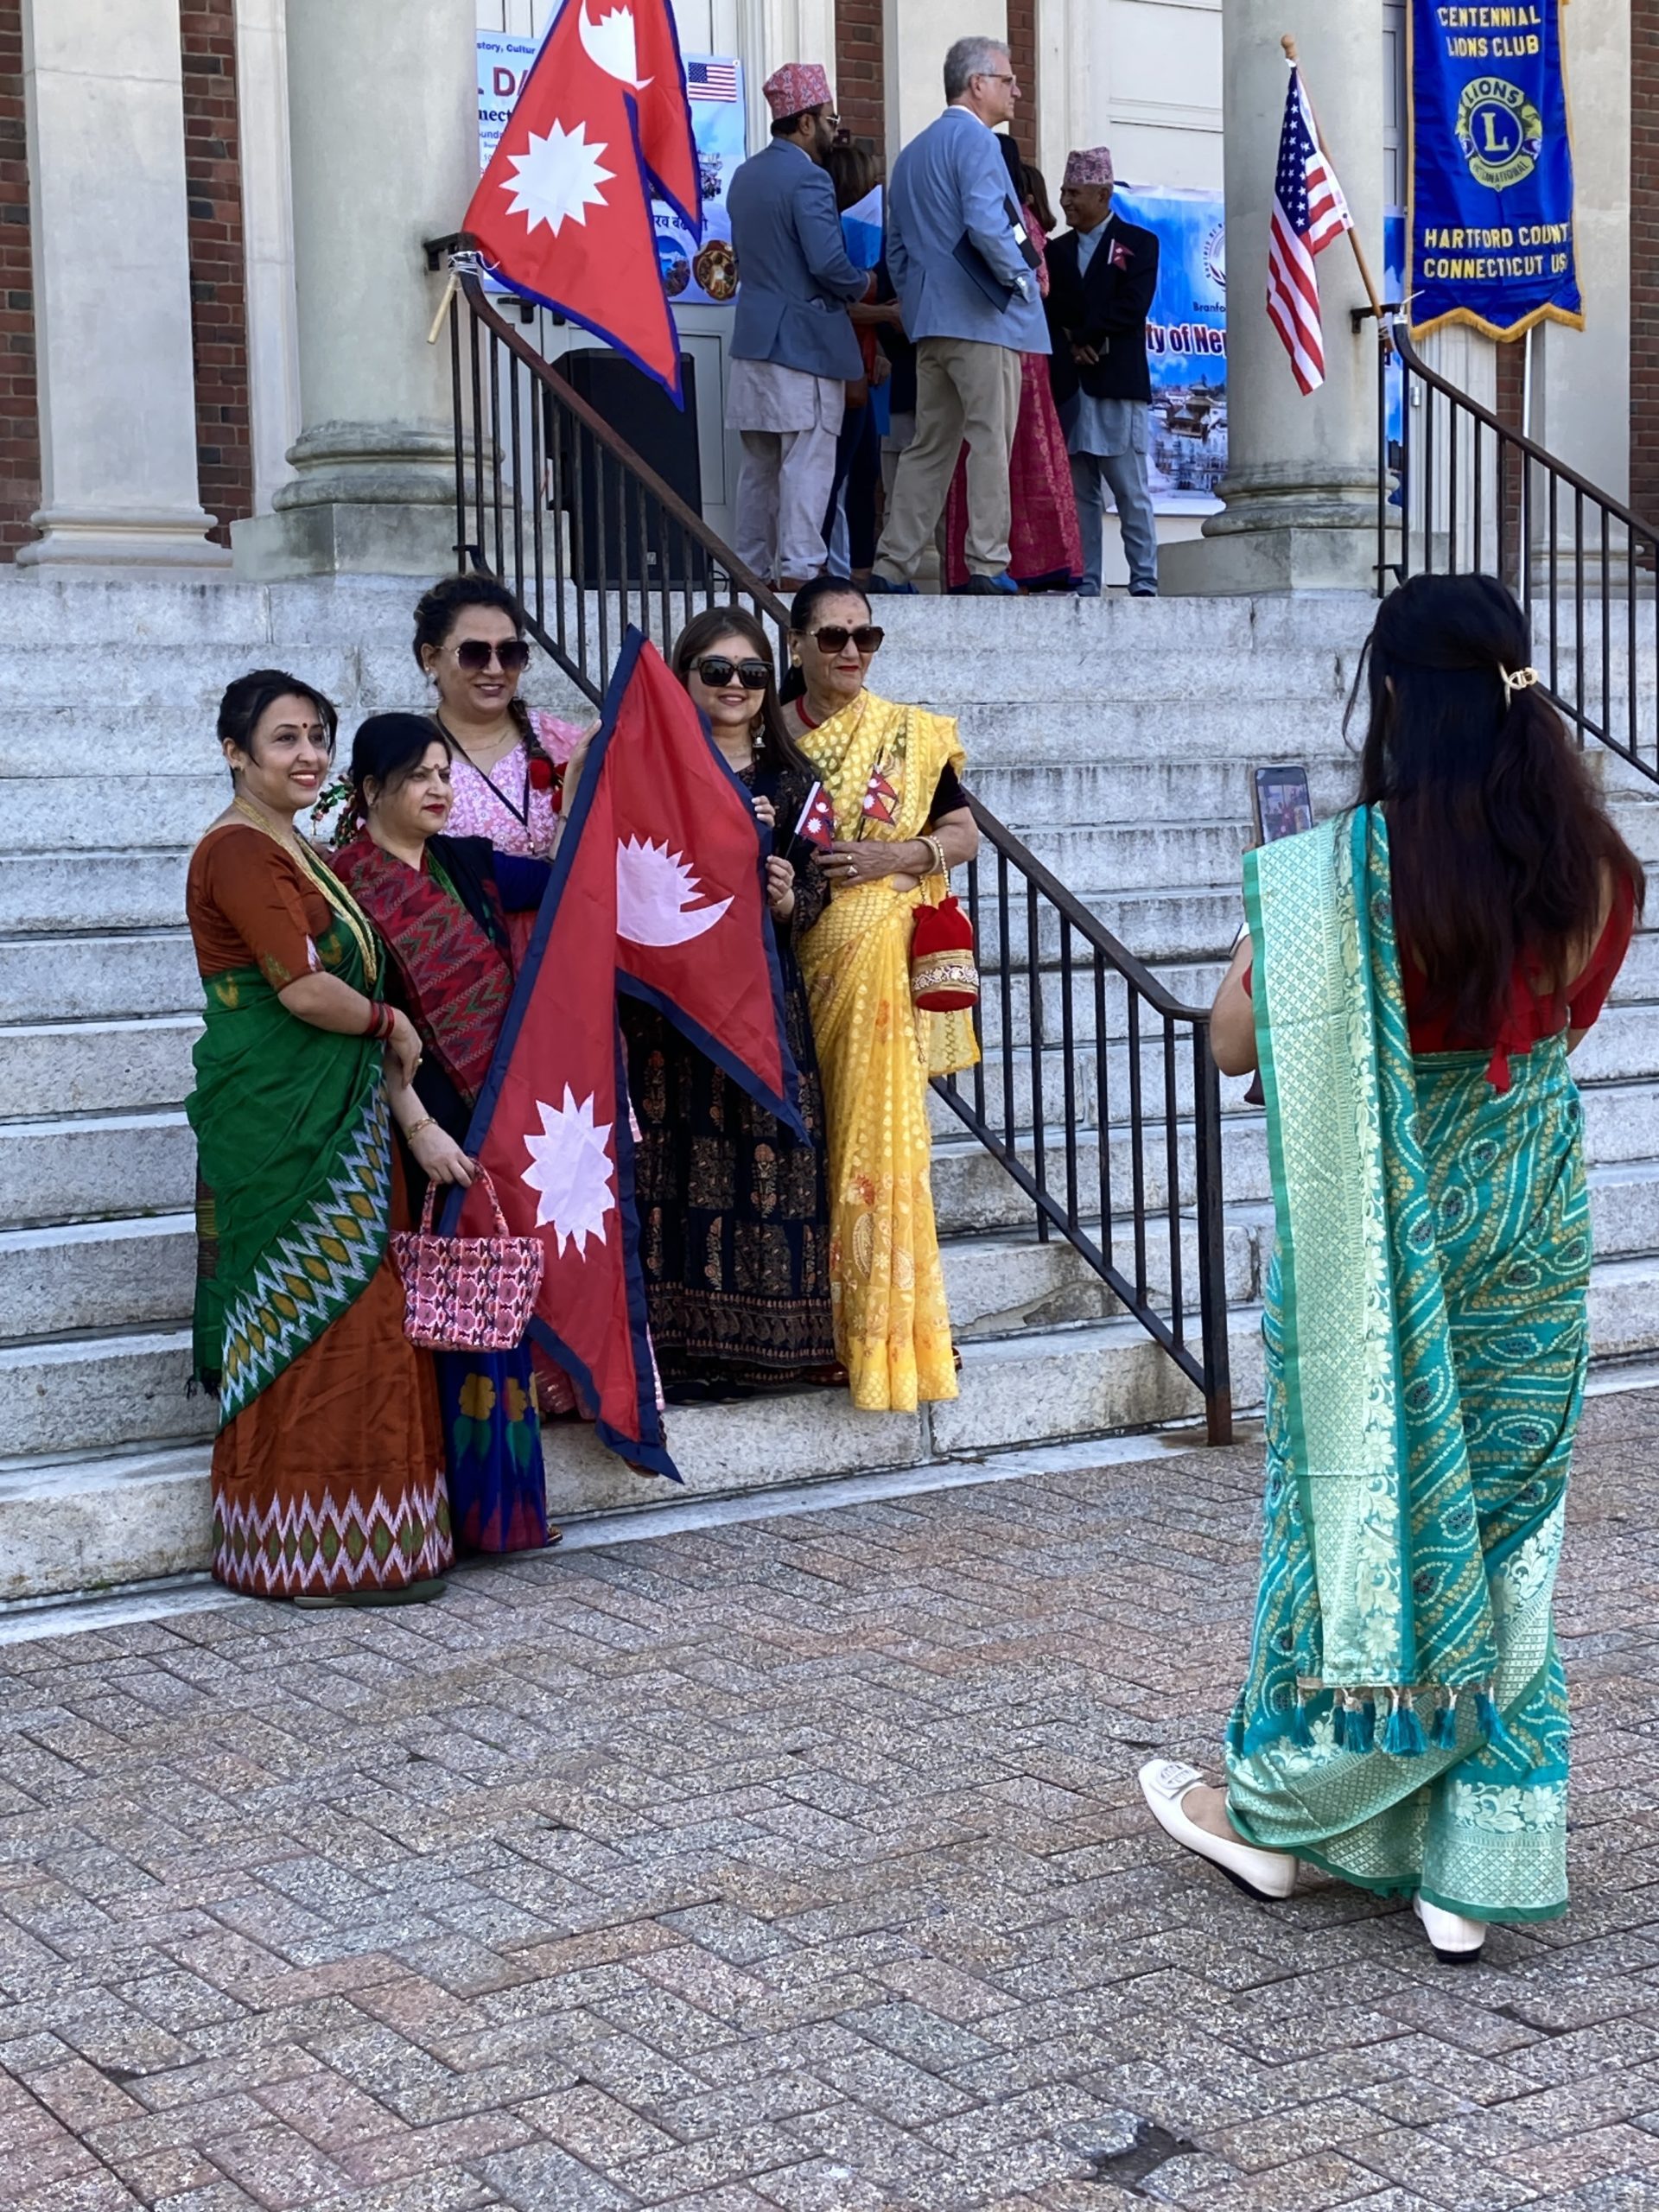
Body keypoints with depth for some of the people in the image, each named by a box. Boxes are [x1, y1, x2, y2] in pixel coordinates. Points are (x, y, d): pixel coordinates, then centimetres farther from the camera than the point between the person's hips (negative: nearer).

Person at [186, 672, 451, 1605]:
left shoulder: (302, 854, 18)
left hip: (336, 1114, 9)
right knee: (314, 1316, -6)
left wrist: (407, 1107, 9)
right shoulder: (237, 852, -11)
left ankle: (357, 1539, 16)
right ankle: (315, 1552, 2)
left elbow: (354, 988, 17)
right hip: (278, 1121, -9)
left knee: (356, 1314, 10)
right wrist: (392, 1023, -3)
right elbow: (303, 988, -20)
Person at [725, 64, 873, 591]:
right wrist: (862, 284, -2)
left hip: (753, 339, 8)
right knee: (807, 464, -6)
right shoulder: (808, 179, -14)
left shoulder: (745, 175, 13)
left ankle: (753, 571, 12)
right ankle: (797, 570, -9)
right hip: (805, 343, -8)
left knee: (759, 465, 11)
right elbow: (829, 264, -21)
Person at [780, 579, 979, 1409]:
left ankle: (887, 1325, 3)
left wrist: (892, 856, -10)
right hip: (796, 962, 1)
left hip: (882, 965, -1)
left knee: (877, 1136, -4)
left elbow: (963, 834, 6)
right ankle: (818, 1314, 10)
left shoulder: (912, 735, 7)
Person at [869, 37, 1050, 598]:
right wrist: (1021, 275, -8)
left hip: (931, 325, 8)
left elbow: (896, 249, 22)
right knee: (991, 442, -7)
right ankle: (988, 567, -9)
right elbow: (985, 221, -21)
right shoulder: (973, 138, -6)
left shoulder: (912, 153, 21)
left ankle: (892, 567, 6)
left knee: (929, 447, 9)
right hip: (983, 319, -8)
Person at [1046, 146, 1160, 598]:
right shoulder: (1057, 250, 19)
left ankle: (1144, 582, -3)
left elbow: (1132, 308, -7)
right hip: (1069, 387, 4)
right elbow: (1050, 310, 9)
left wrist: (1085, 337, -8)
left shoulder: (1138, 243, 5)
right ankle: (1085, 585, 4)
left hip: (1118, 385, -4)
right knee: (1080, 495, 3)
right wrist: (1070, 346, -9)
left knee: (1131, 491, -5)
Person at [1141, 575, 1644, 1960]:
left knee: (1358, 1501, 12)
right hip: (1533, 1224, 3)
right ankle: (1476, 1865, 17)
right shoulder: (1591, 866, -3)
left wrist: (1276, 915, 8)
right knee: (1505, 1525, 11)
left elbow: (1234, 1041, -9)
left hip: (1376, 1220, -3)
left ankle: (1282, 1809, 28)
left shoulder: (1341, 865, -16)